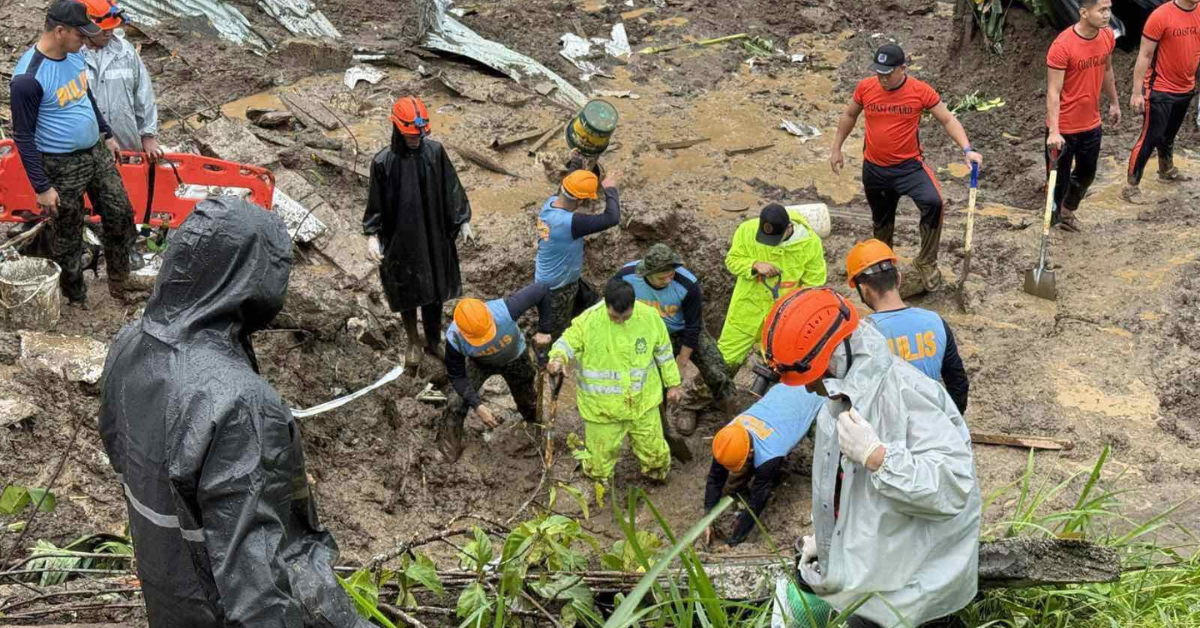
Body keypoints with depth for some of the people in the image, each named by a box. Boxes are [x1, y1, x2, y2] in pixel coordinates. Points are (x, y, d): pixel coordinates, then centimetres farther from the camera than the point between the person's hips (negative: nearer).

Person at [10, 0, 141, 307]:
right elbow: (23, 136, -20)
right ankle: (76, 299, 29)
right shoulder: (29, 77, -26)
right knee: (68, 237, 10)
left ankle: (119, 282, 33)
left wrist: (108, 135, 22)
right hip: (62, 166, -7)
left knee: (120, 215, 14)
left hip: (97, 152, 7)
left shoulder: (74, 54, -3)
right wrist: (42, 187, -18)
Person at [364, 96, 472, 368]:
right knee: (407, 293, 13)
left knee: (435, 289, 14)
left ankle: (433, 341, 34)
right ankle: (413, 343, 35)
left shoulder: (435, 152, -10)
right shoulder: (383, 161, -16)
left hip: (434, 237, 2)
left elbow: (451, 188, 1)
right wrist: (372, 236, -13)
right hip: (401, 240, -2)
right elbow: (375, 202, -7)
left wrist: (463, 221, 4)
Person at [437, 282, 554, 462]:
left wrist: (544, 330, -27)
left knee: (529, 401, 19)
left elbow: (541, 290, -34)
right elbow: (457, 376, -24)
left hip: (515, 359, 1)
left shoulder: (505, 311, -46)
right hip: (479, 363, 0)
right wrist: (477, 405, -35)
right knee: (458, 402, -14)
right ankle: (449, 443, 14)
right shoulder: (455, 339, -40)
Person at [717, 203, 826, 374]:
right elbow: (732, 260, -5)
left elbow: (813, 284, -10)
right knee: (725, 359, 12)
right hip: (748, 306, 1)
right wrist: (755, 265, -26)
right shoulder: (747, 230, -18)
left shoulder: (810, 243, -20)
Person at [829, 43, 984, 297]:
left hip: (908, 166, -3)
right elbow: (849, 116, 11)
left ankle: (926, 264, -13)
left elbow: (948, 120, -8)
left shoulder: (920, 91, -13)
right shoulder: (865, 88, -7)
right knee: (881, 220, 19)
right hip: (874, 169, 3)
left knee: (933, 202, -27)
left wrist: (967, 149, -20)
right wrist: (837, 149, 14)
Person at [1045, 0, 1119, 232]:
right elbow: (1053, 91, -23)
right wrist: (1053, 131, -29)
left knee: (1086, 174, 21)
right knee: (1059, 178, 7)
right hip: (1063, 128, -6)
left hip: (1092, 124, 7)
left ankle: (1068, 210, 45)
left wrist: (1114, 103, 23)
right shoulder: (1062, 46, -24)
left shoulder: (1108, 36, -3)